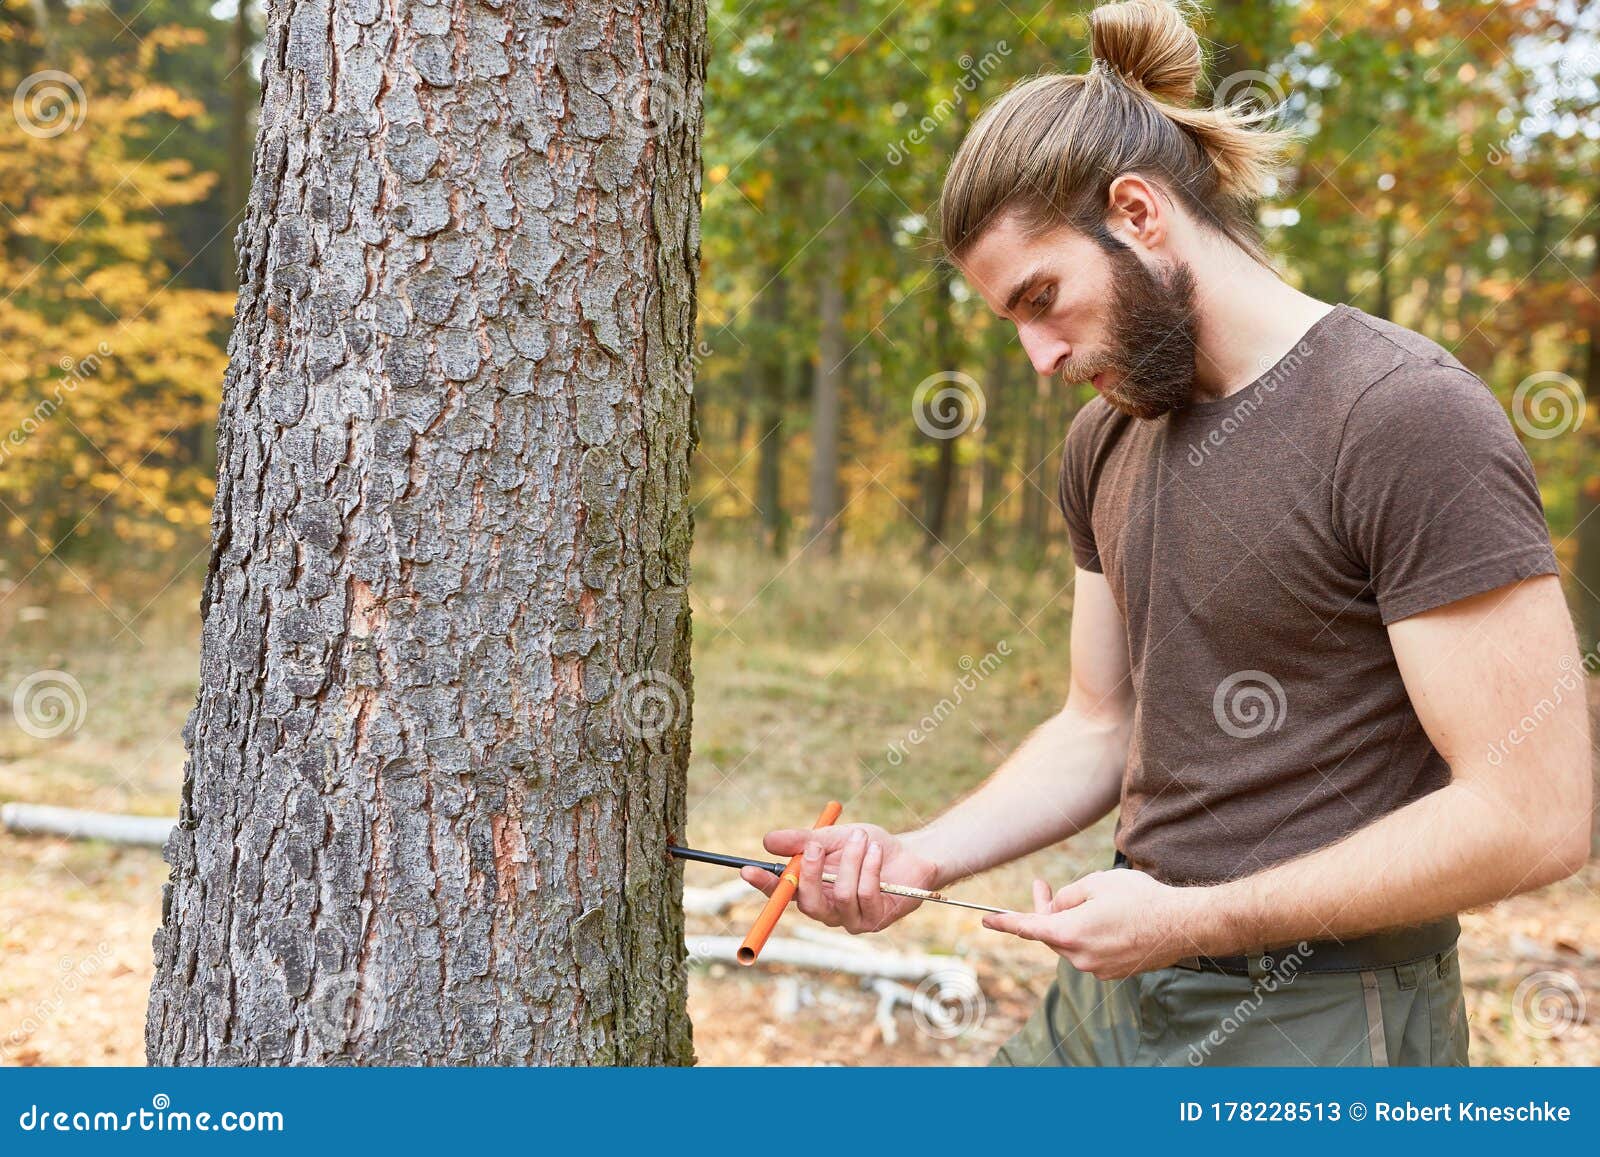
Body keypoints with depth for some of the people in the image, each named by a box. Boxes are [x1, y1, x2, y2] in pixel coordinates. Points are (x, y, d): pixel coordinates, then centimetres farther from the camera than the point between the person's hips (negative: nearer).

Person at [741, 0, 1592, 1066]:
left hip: (1316, 1026, -7)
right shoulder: (1108, 439, 8)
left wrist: (1193, 917, -19)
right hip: (1115, 997, 7)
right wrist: (922, 858, -1)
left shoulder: (1409, 419, -18)